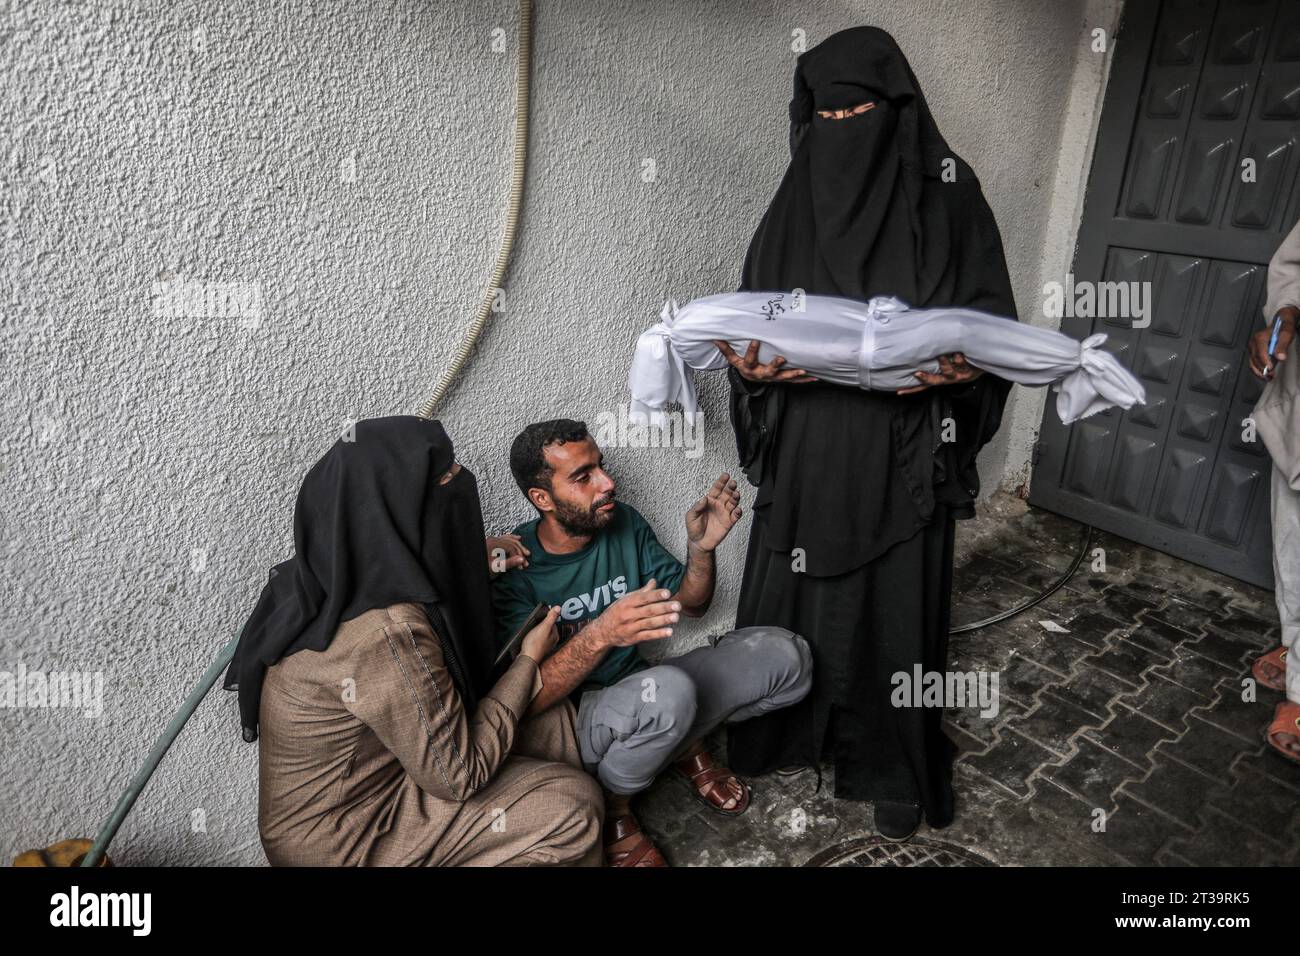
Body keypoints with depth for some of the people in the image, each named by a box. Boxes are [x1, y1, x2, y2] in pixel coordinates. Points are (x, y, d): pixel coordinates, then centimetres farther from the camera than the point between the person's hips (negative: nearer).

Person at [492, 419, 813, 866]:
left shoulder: (624, 522, -3)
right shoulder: (512, 568, -20)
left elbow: (692, 604, 6)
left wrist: (701, 546, -14)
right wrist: (599, 635, -41)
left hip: (642, 694, 5)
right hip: (566, 718, -5)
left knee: (786, 654, -10)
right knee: (670, 691, -38)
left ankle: (686, 745, 12)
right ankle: (610, 806, -6)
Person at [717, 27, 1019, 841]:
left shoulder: (947, 193, -2)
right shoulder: (796, 203, 5)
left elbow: (993, 322, -1)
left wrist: (961, 368, -23)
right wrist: (755, 365, -18)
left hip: (901, 454, -2)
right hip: (809, 451, 3)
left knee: (895, 607, 8)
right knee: (796, 595, 12)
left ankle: (896, 770, 30)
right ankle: (793, 731, 38)